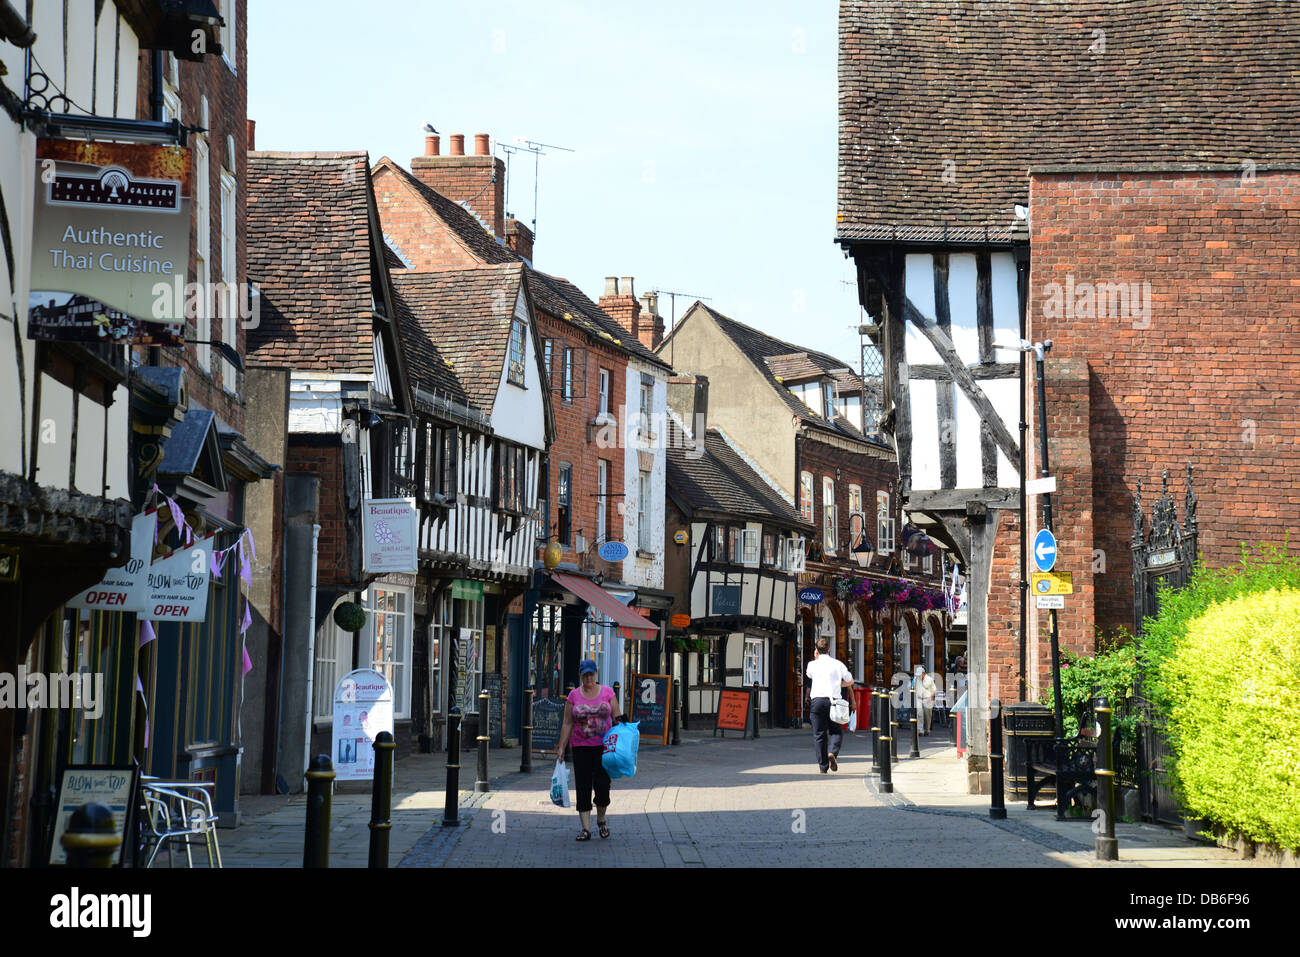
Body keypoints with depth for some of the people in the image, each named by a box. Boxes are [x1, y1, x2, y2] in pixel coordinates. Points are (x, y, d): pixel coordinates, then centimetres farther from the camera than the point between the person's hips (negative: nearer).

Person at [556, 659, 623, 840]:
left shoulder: (607, 692, 4)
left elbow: (617, 718, 6)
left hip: (604, 746, -1)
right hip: (581, 747, 1)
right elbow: (567, 724, 4)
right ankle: (586, 828, 1)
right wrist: (561, 748, 0)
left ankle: (601, 819, 18)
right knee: (583, 787, -2)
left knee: (602, 784, -8)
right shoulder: (574, 696, 4)